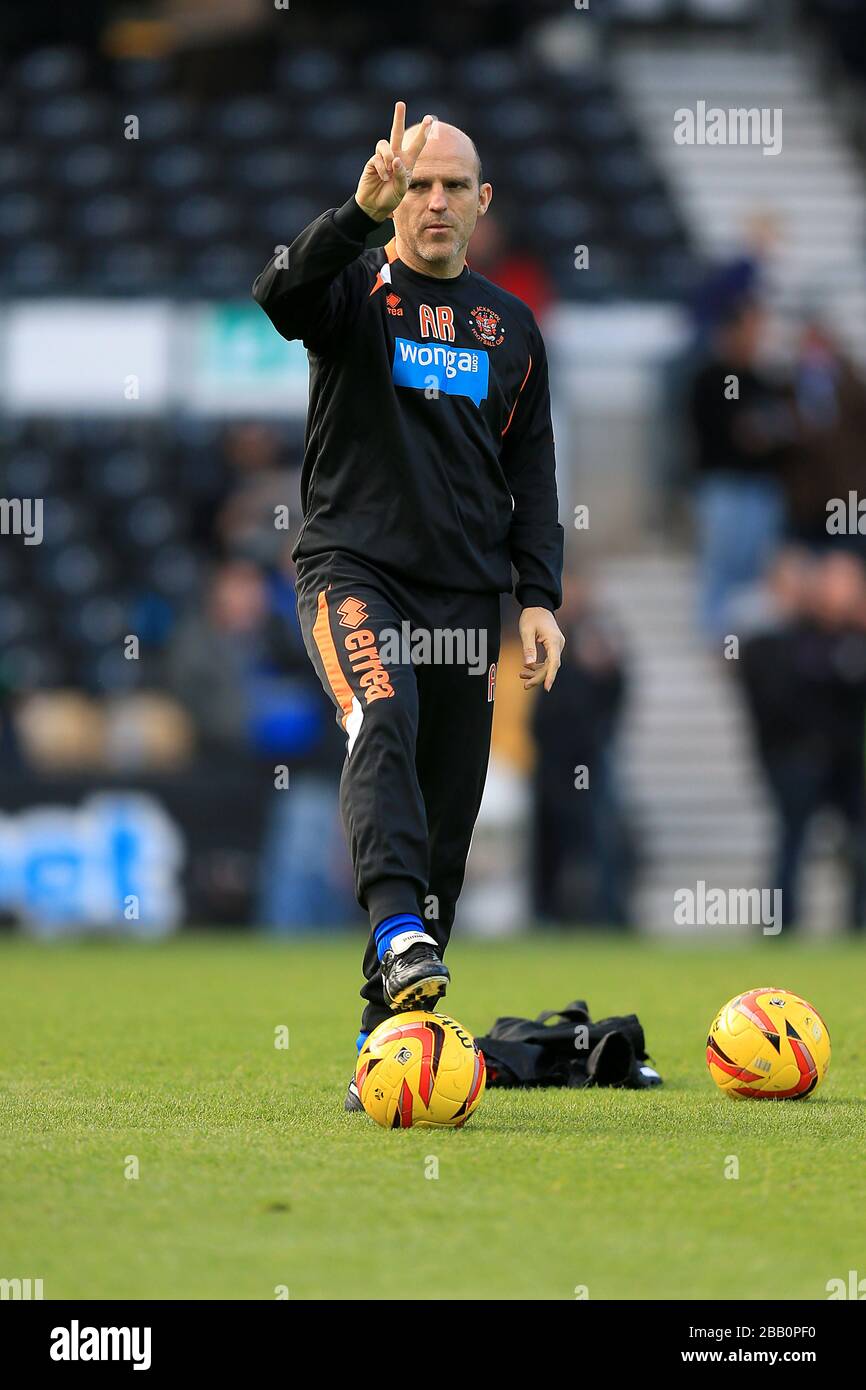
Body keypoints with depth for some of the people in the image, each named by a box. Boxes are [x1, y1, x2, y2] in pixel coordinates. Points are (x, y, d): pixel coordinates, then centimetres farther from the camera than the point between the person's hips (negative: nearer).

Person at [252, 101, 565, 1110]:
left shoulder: (510, 326, 15)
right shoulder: (357, 290, 3)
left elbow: (532, 475, 17)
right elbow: (280, 294, -22)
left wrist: (539, 597, 8)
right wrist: (361, 213, -35)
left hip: (465, 592, 4)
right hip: (352, 565, -4)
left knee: (449, 811, 2)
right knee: (383, 720, -33)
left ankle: (389, 1033, 9)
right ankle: (398, 929, -48)